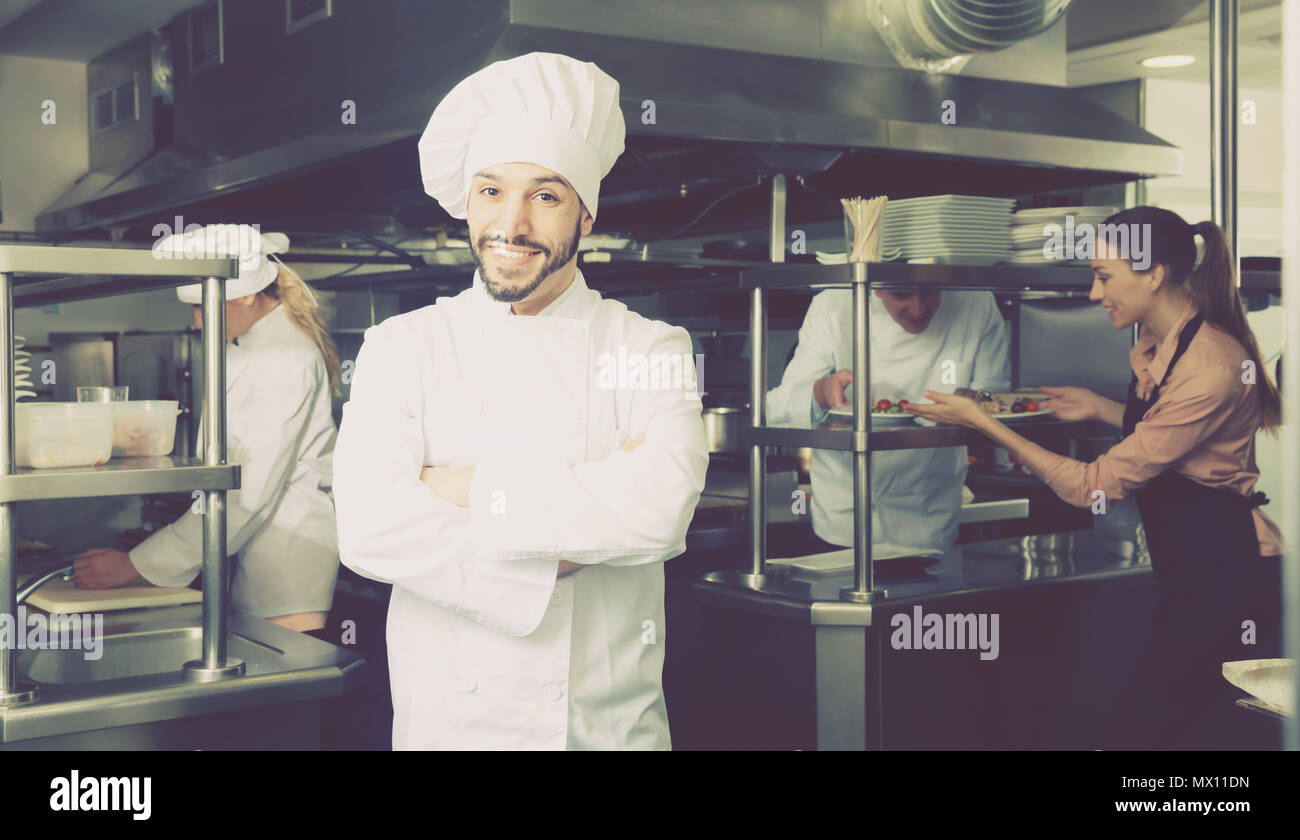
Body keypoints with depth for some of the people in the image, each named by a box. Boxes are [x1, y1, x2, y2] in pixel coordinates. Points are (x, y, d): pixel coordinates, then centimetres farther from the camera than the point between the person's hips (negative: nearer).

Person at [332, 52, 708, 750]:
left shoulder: (652, 349, -2)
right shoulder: (401, 347, -2)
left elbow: (662, 506, -21)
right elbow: (369, 528, -17)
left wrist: (470, 489, -18)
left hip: (614, 723, 1)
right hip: (446, 723, 0)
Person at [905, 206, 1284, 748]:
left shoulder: (1211, 367, -24)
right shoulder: (1159, 342, 4)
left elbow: (1096, 487, -22)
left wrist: (981, 422, -19)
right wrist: (1101, 409, 12)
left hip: (1227, 575, -9)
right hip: (1187, 569, 9)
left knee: (1144, 727, -4)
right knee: (1196, 724, 14)